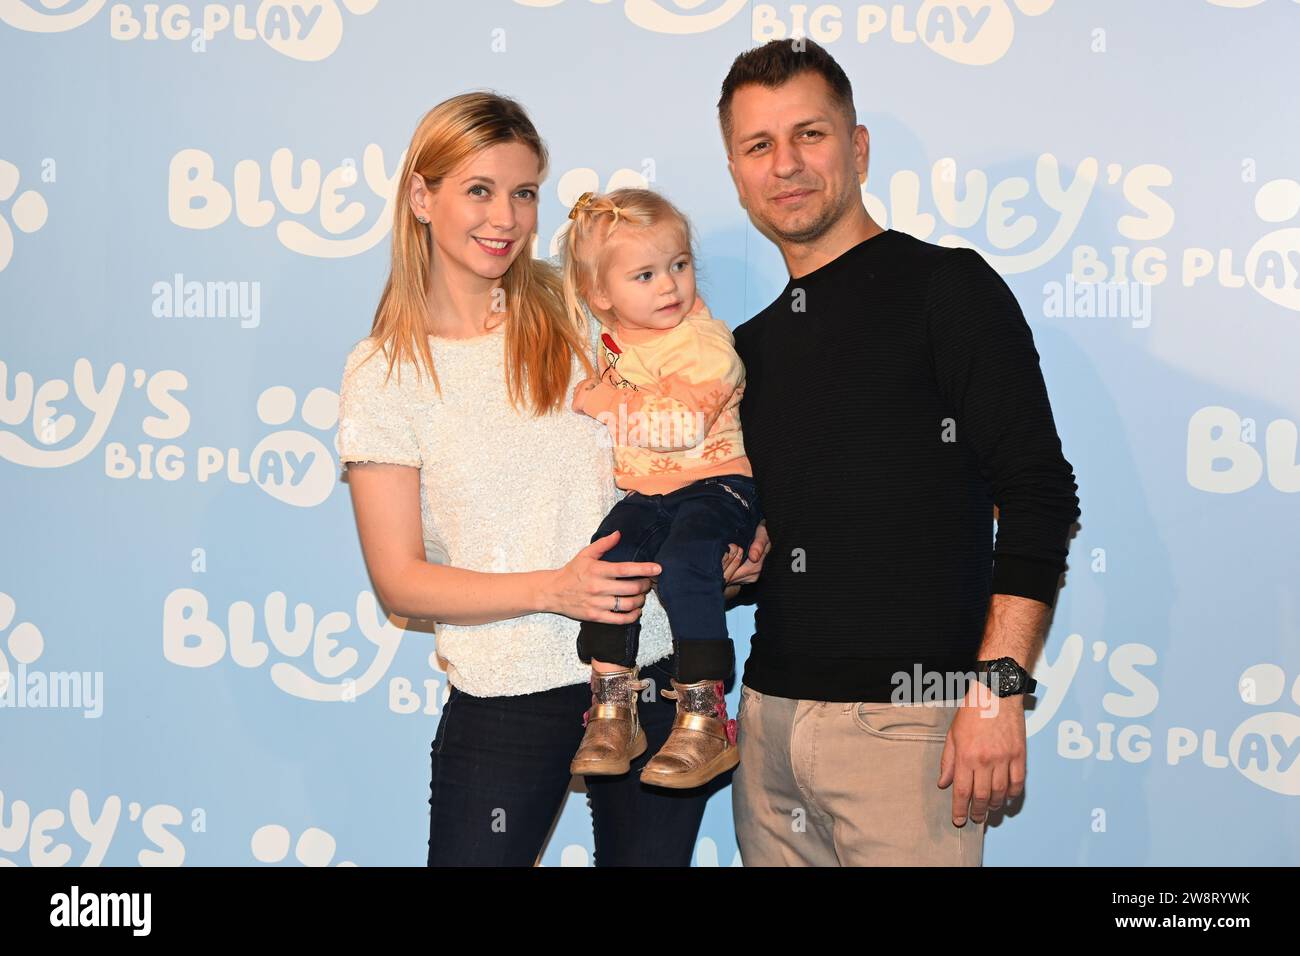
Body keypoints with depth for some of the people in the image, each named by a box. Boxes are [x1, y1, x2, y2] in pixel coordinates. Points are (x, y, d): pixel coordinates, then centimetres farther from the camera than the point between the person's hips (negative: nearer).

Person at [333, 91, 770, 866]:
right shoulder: (385, 372, -2)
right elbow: (401, 581, -4)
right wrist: (555, 589, -17)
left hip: (654, 670, 2)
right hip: (505, 697, -1)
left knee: (652, 852, 12)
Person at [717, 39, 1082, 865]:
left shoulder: (947, 288, -3)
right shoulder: (751, 347, 15)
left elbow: (1039, 494, -10)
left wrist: (997, 686, -17)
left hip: (905, 722, -6)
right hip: (771, 718, 6)